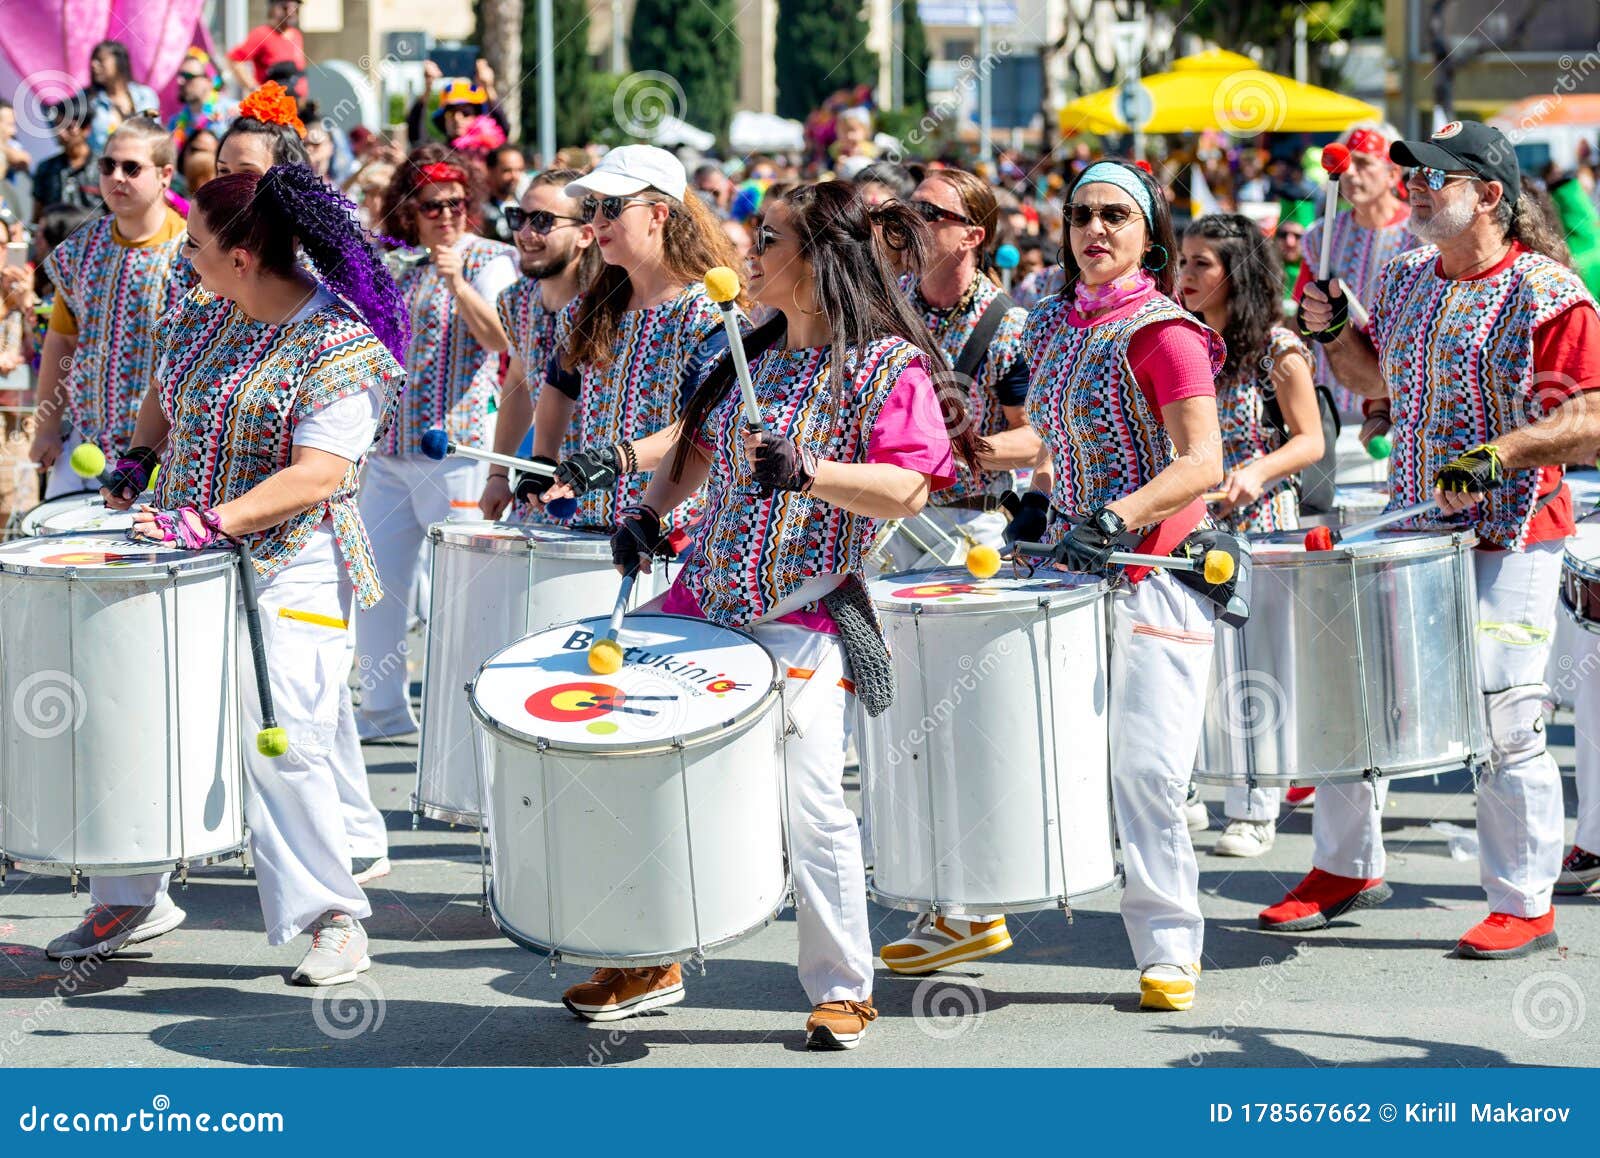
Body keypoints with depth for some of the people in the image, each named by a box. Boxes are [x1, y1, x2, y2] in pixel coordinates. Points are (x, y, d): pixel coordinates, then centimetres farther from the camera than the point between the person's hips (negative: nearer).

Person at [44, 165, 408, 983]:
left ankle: (334, 919, 4)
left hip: (285, 574, -7)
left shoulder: (342, 348, -15)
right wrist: (139, 461, 11)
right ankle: (131, 902, 24)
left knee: (281, 746, -11)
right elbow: (167, 397, 28)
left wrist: (209, 522, -30)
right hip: (185, 572, 7)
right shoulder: (201, 319, 8)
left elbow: (317, 477, -23)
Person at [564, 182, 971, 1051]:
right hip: (706, 598, 8)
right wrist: (650, 510, 12)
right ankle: (649, 962, 25)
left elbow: (906, 490, -20)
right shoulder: (751, 355, 13)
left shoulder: (888, 365, -9)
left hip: (803, 620, -7)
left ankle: (843, 987, 6)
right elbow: (703, 445, 27)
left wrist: (805, 472, -32)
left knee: (810, 803, -11)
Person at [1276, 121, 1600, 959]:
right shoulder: (1406, 280, 10)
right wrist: (1335, 333, 5)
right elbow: (1376, 380, 24)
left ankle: (1525, 906, 7)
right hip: (1410, 526, 7)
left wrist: (1497, 456, -27)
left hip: (1508, 538, -7)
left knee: (1503, 720, -5)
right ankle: (1346, 868, 26)